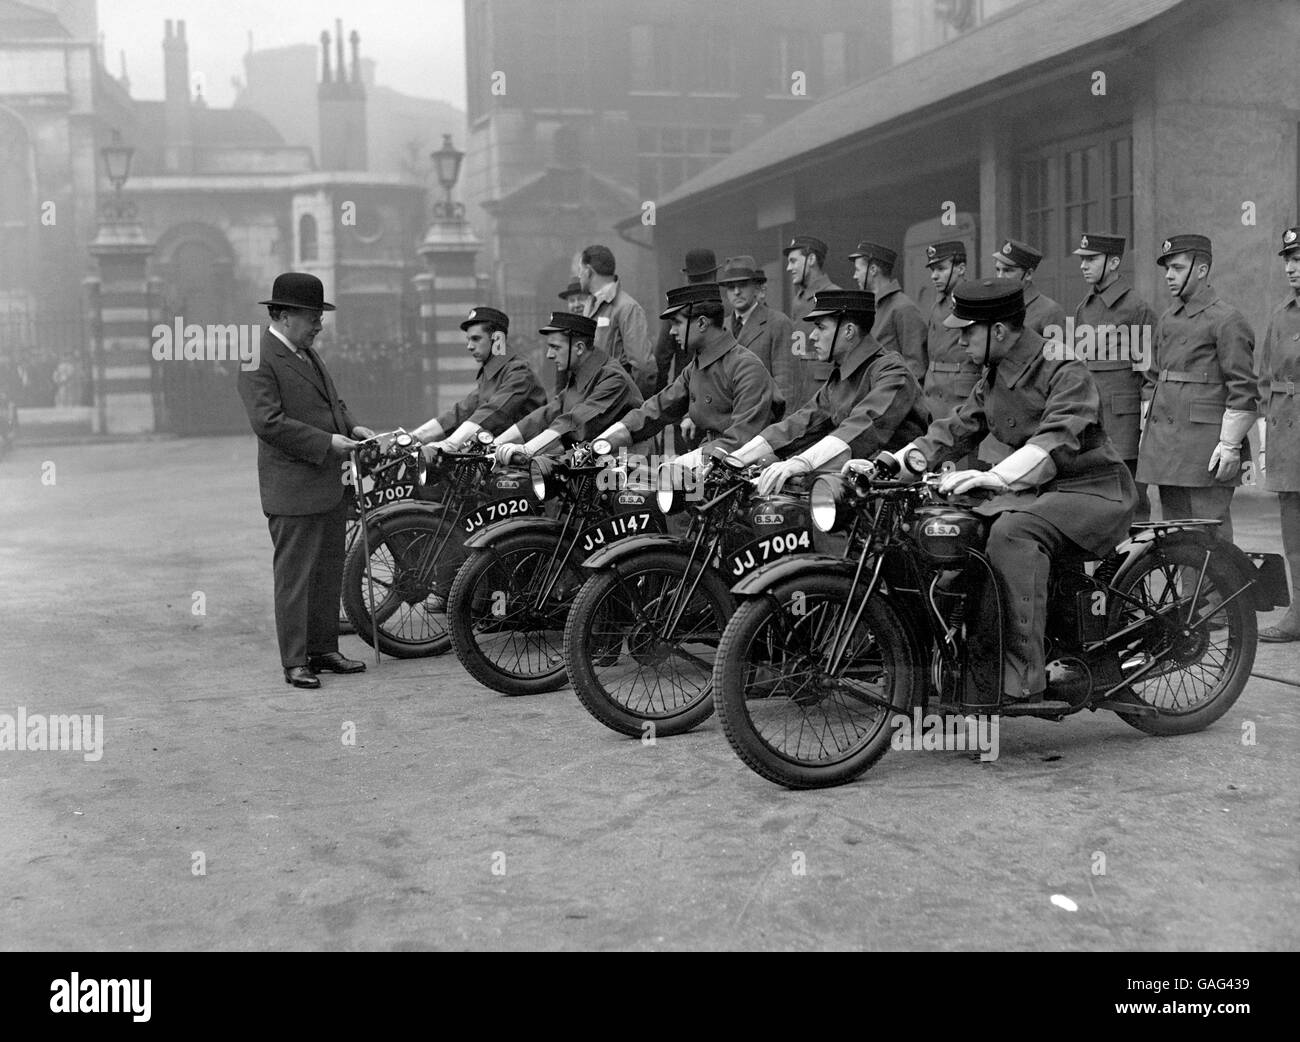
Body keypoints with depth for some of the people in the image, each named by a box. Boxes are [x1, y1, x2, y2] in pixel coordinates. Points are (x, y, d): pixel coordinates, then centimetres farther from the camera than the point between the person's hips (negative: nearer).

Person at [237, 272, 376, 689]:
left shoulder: (307, 353, 15)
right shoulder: (259, 361, -13)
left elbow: (332, 401, 25)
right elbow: (268, 422, -22)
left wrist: (352, 427, 5)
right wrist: (326, 442, -20)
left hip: (328, 484, 9)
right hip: (292, 490, -9)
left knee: (329, 572, 15)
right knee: (294, 577, -2)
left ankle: (323, 650, 26)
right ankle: (295, 662, 6)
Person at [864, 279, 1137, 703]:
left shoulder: (1066, 373, -17)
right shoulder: (994, 378, 9)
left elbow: (1056, 442, -32)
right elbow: (956, 430, 12)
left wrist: (992, 477, -47)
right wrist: (898, 461, -5)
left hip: (1094, 489, -8)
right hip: (1035, 491, 8)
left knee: (1013, 531, -35)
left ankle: (1023, 686, -35)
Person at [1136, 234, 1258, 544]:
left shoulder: (1227, 320, -7)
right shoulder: (1166, 320, 17)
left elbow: (1243, 391, -10)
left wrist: (1230, 445, -14)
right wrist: (1146, 431, 18)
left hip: (1205, 443, -7)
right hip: (1165, 447, 8)